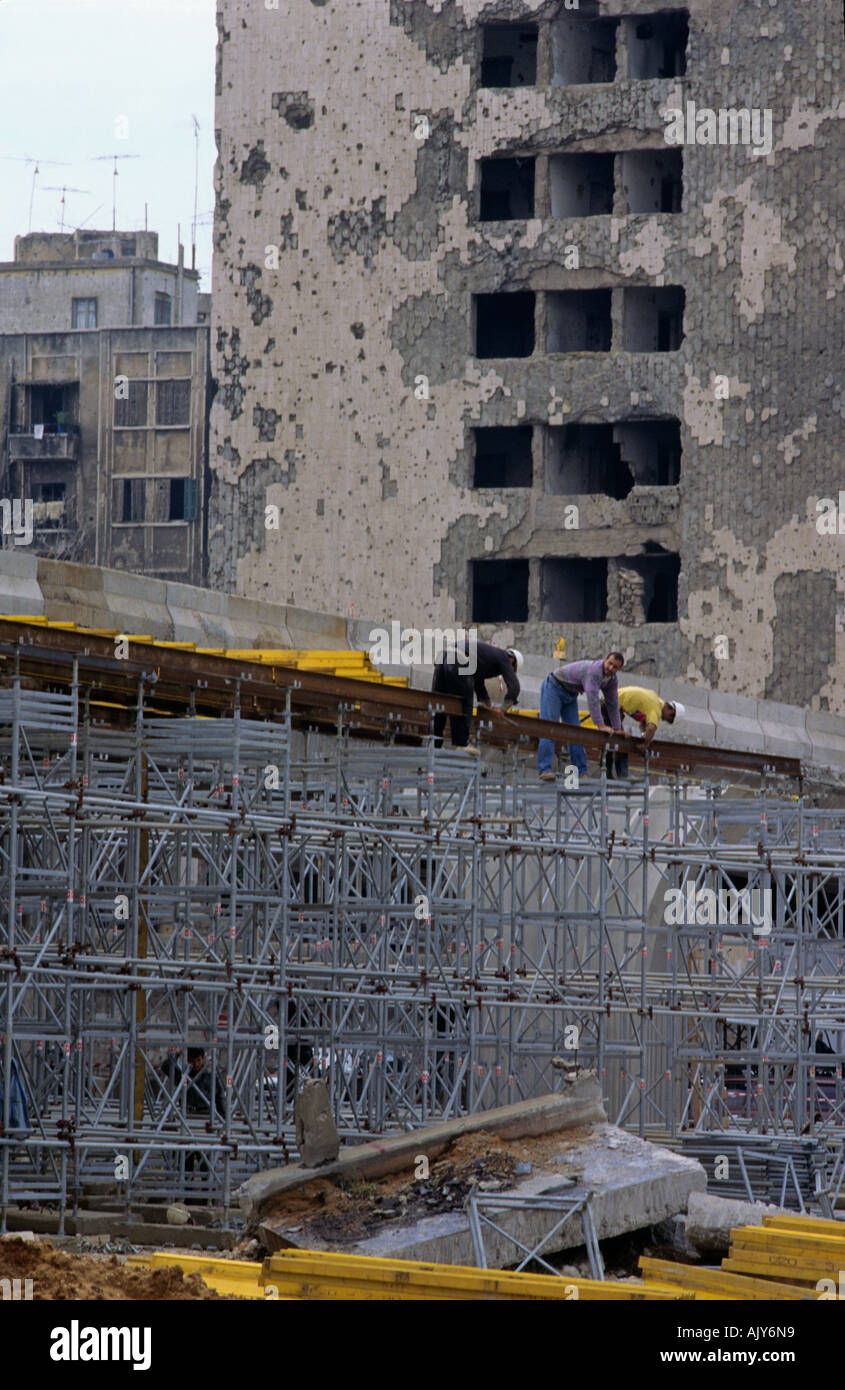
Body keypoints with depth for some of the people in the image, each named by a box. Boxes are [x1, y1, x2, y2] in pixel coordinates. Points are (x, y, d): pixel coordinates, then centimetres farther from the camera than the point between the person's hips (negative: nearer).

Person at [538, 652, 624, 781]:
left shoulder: (611, 679, -2)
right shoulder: (594, 670, -32)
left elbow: (613, 705, 6)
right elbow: (592, 699, -37)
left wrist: (617, 729, 3)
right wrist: (601, 725, -37)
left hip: (570, 695, 9)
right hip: (554, 687, -9)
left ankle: (580, 772, 1)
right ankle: (544, 770, -23)